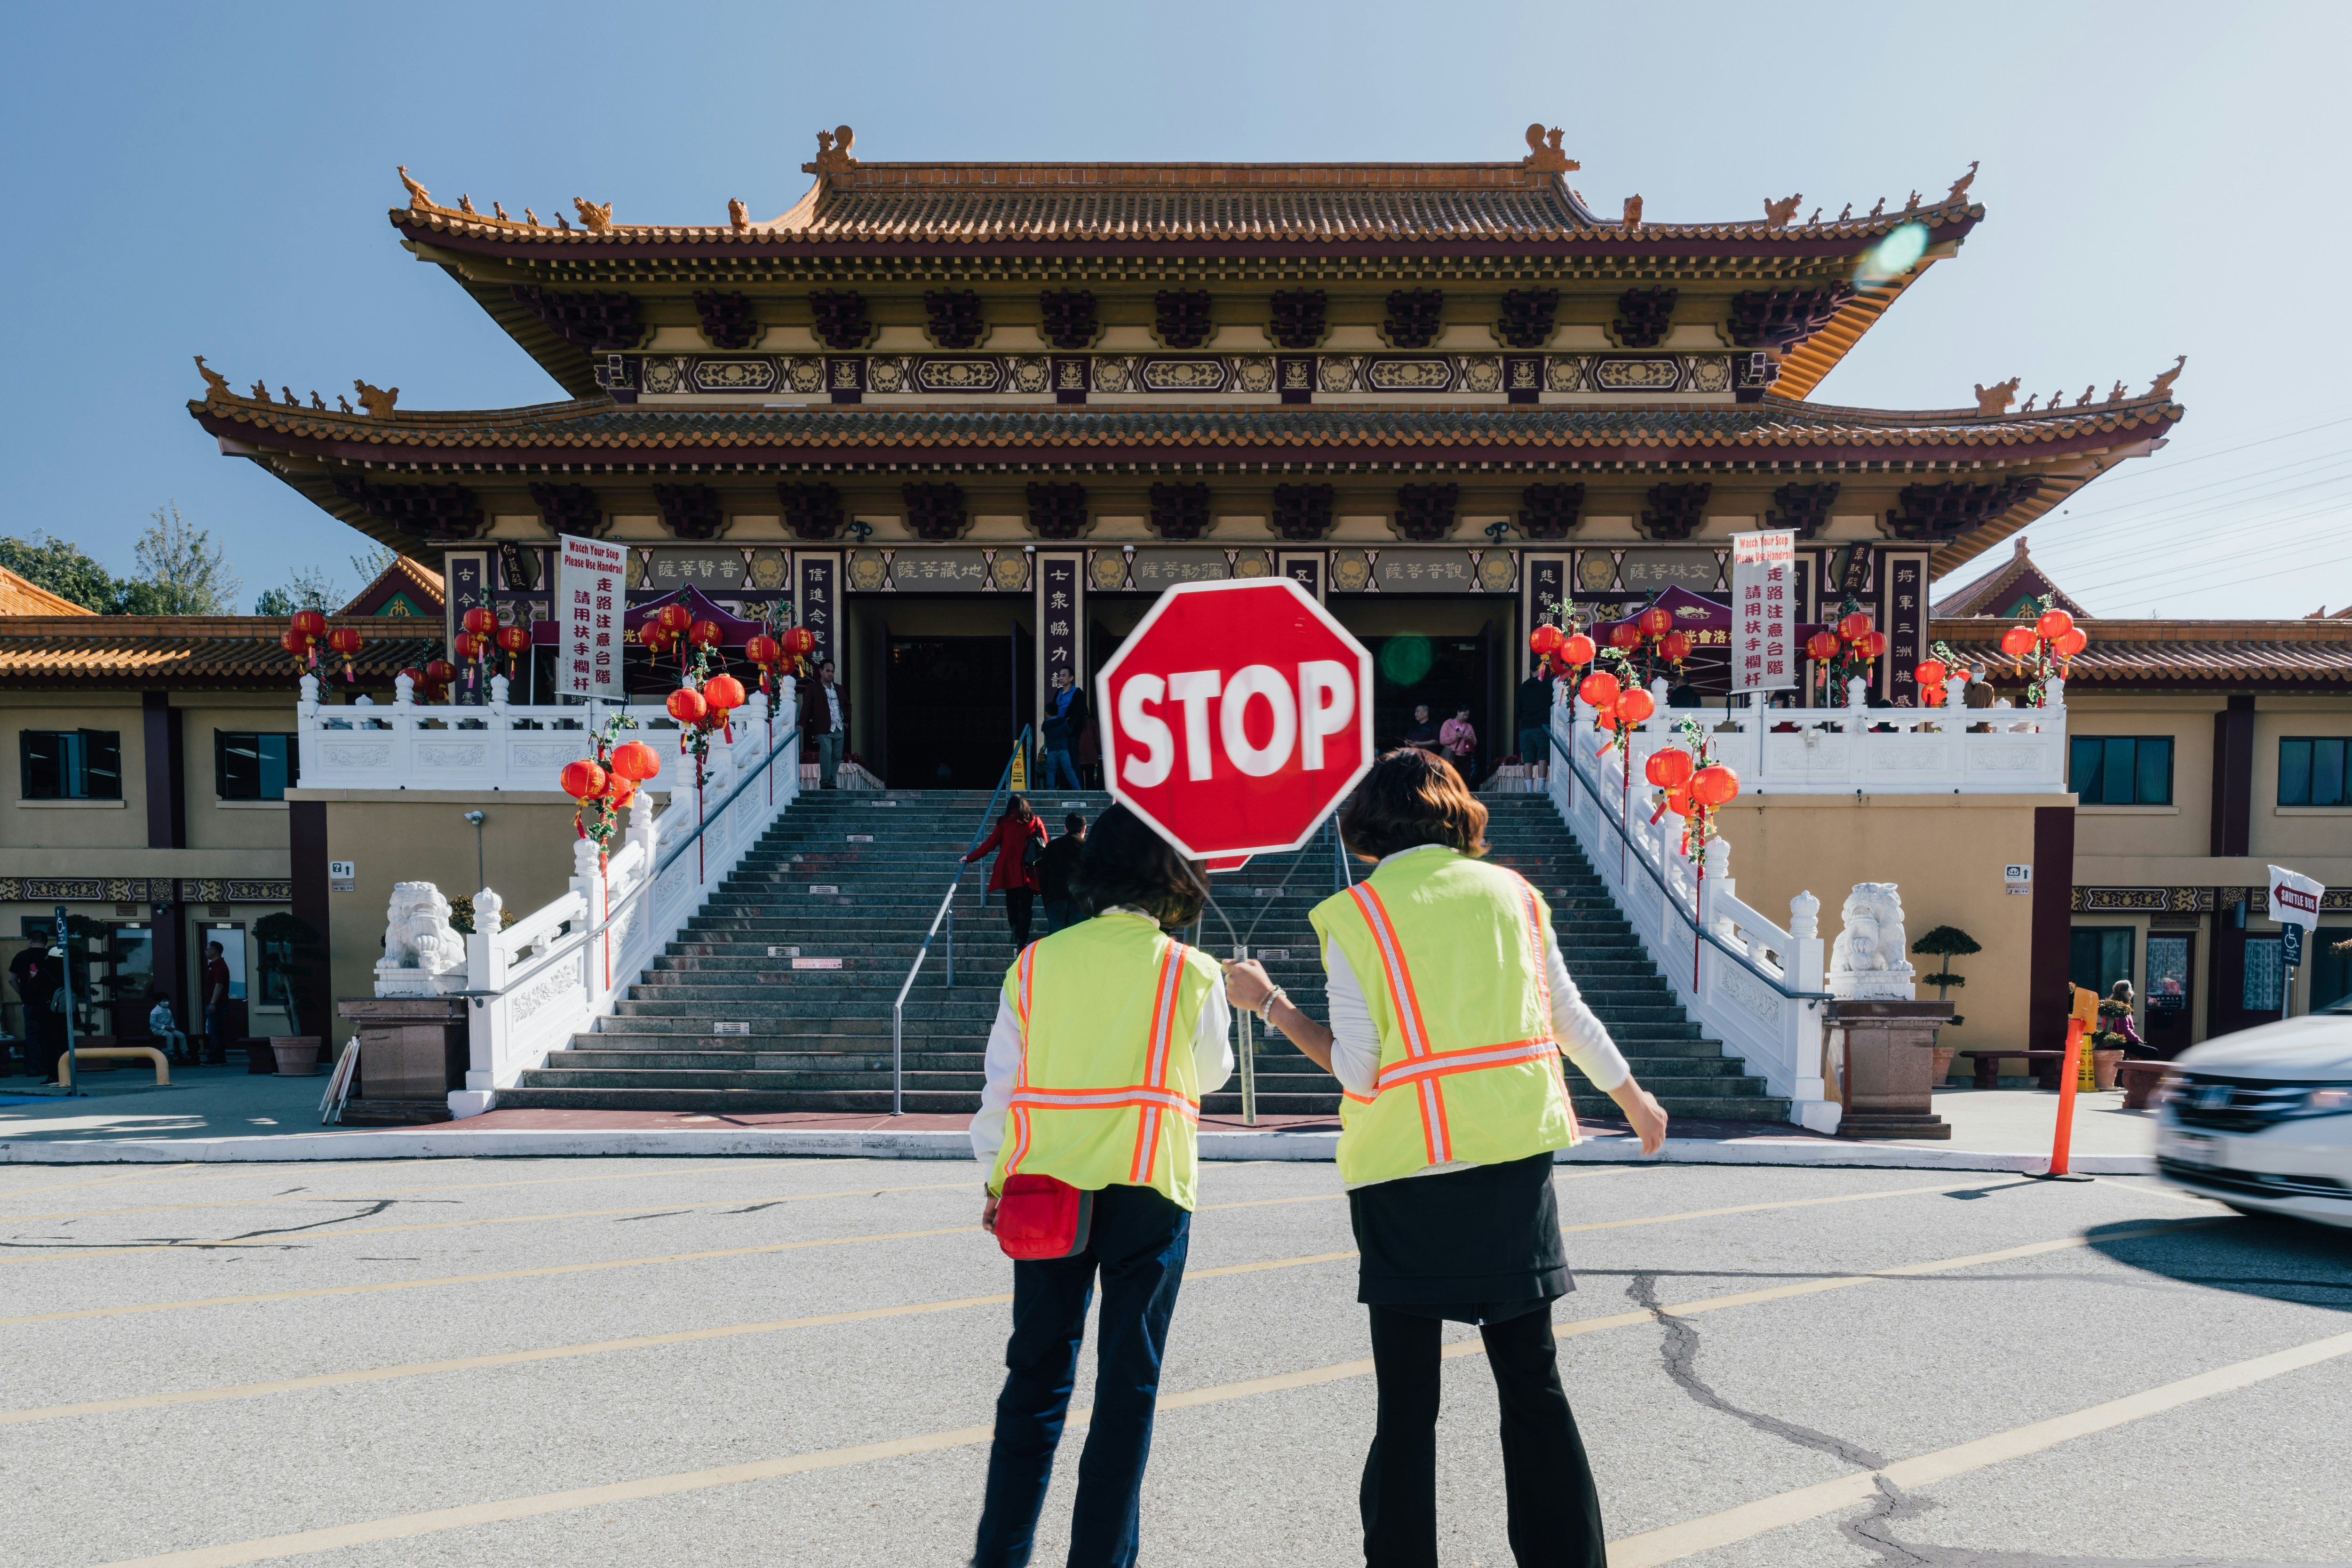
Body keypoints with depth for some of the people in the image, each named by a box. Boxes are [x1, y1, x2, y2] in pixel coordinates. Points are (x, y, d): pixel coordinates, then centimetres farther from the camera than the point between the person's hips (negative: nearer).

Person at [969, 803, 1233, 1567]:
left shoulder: (1037, 962, 2)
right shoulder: (1192, 973, -4)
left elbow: (1002, 1081, 5)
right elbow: (1211, 1073, 12)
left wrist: (999, 1177, 15)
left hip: (1045, 1186, 3)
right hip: (1147, 1189, -2)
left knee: (1036, 1375, 14)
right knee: (1127, 1383, 9)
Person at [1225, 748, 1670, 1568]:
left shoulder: (1354, 915, -6)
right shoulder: (1512, 891, 5)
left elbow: (1356, 1071, -9)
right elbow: (1571, 1018, 12)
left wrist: (1269, 1003, 3)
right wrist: (1634, 1100, 29)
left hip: (1406, 1171, -3)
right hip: (1516, 1160, 4)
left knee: (1407, 1402, 8)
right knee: (1533, 1383, 16)